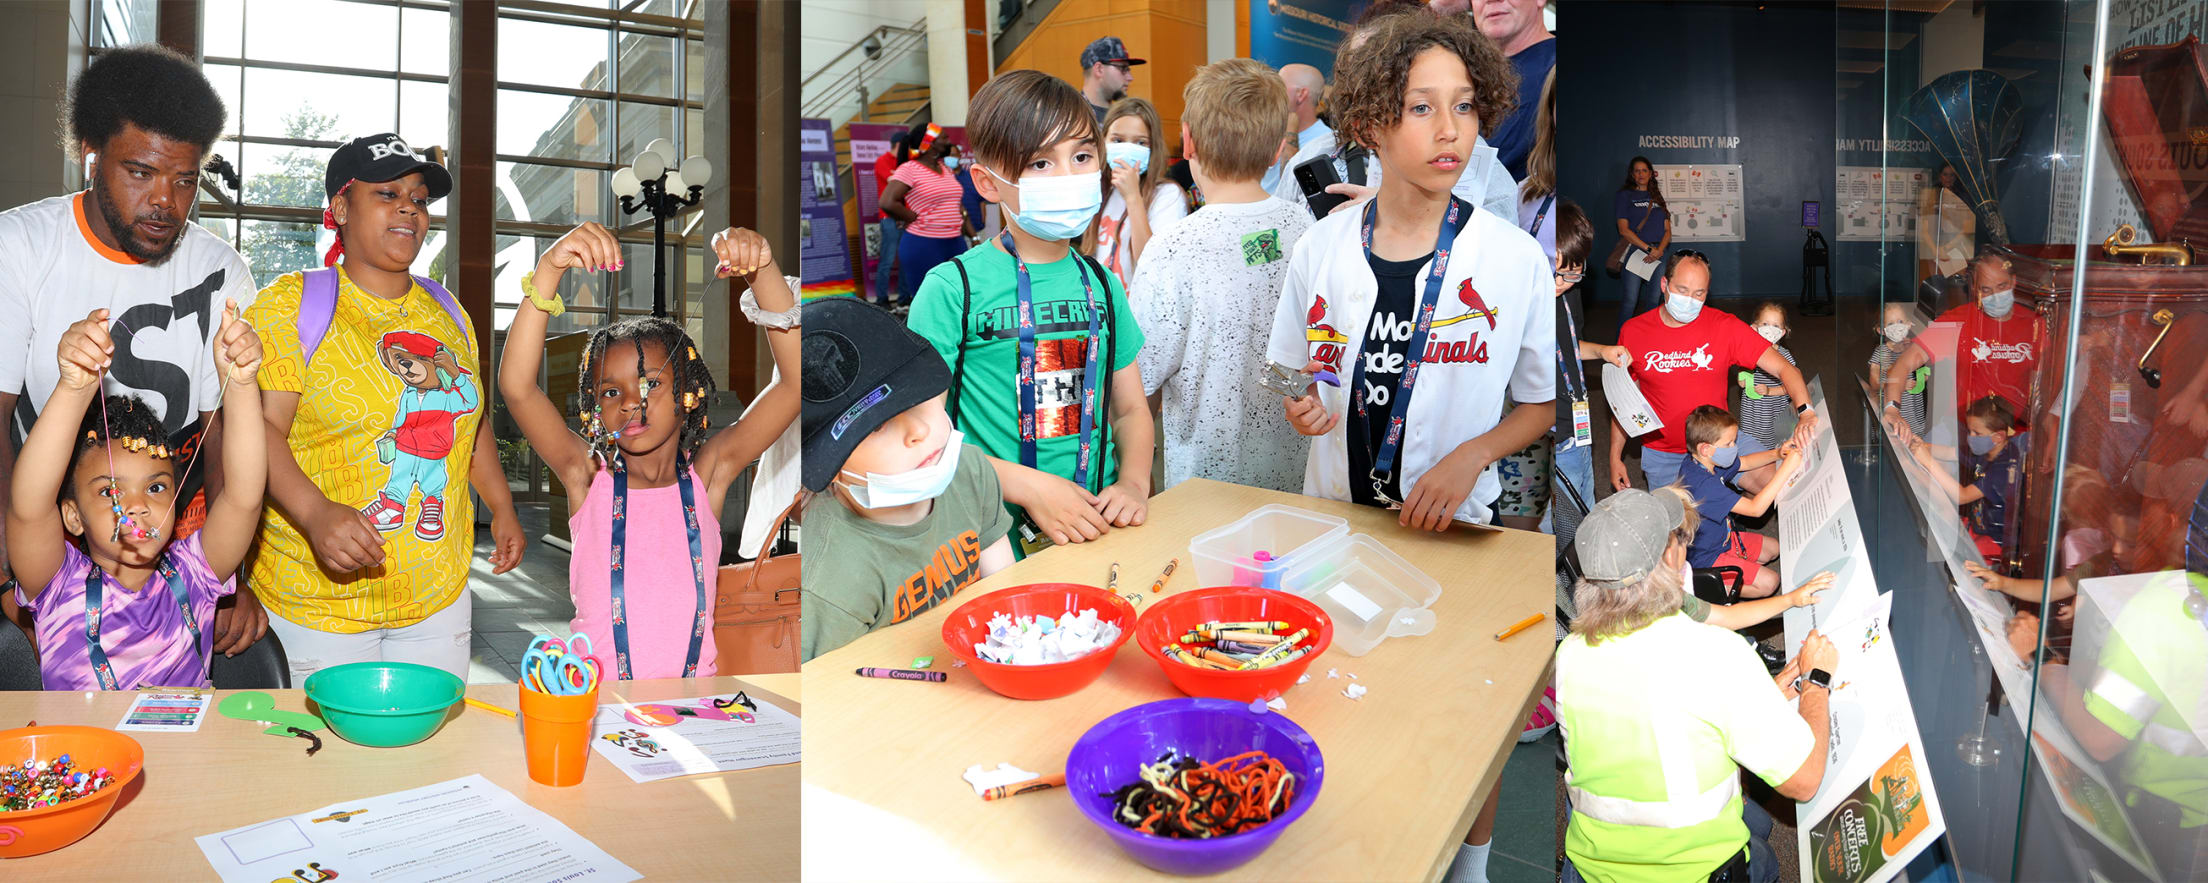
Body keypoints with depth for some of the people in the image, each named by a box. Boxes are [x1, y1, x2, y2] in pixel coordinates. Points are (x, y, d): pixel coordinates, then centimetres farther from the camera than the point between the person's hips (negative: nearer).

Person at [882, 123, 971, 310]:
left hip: (955, 243, 7)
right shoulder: (909, 169, -8)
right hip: (923, 246, -7)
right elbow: (887, 203, -19)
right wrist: (916, 219, -12)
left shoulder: (946, 169, 15)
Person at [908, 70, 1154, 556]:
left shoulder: (1101, 284, 12)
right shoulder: (952, 288, -6)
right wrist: (1028, 486, -16)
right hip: (992, 538, -4)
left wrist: (1133, 482, -1)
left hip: (1098, 528, 4)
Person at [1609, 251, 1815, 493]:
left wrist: (1805, 411, -30)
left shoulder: (1725, 326, -8)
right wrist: (1615, 458, 3)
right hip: (1663, 452, 1)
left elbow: (1785, 368, -11)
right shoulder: (1633, 332, -5)